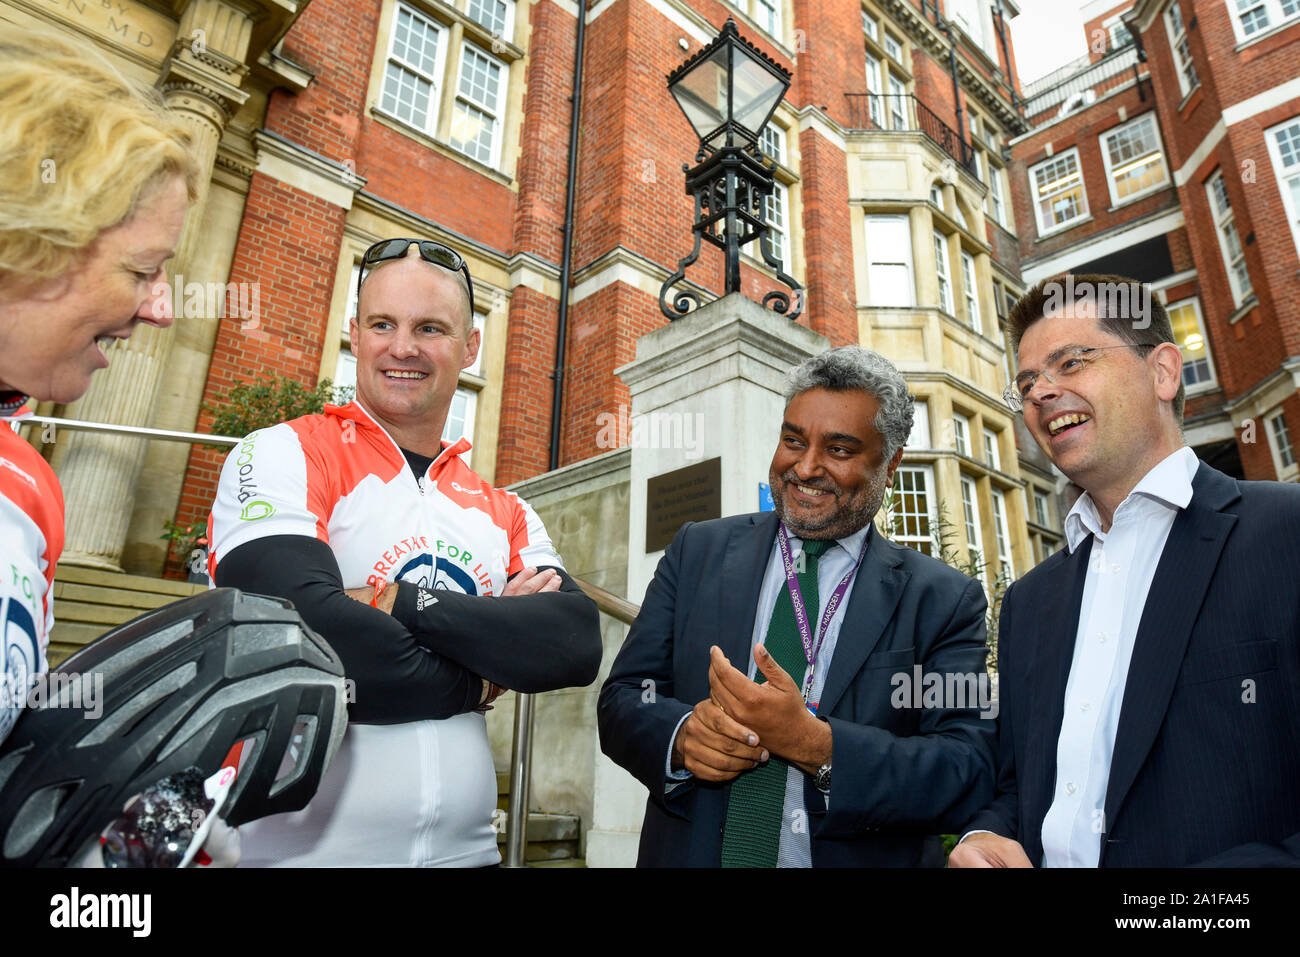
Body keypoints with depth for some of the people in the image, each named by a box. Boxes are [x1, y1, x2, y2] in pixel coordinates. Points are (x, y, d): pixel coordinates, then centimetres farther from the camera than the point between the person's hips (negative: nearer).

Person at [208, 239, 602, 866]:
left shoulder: (504, 515, 5)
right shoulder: (283, 457, -7)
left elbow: (578, 645, -10)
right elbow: (311, 638, -21)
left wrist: (402, 604, -19)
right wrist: (478, 684, -9)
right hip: (295, 849, -4)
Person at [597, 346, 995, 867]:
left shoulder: (945, 600, -8)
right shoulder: (696, 551, -4)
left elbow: (969, 774, -15)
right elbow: (621, 700, -4)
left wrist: (814, 743, -28)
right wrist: (682, 734, -24)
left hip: (858, 854, -1)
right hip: (691, 852, 2)